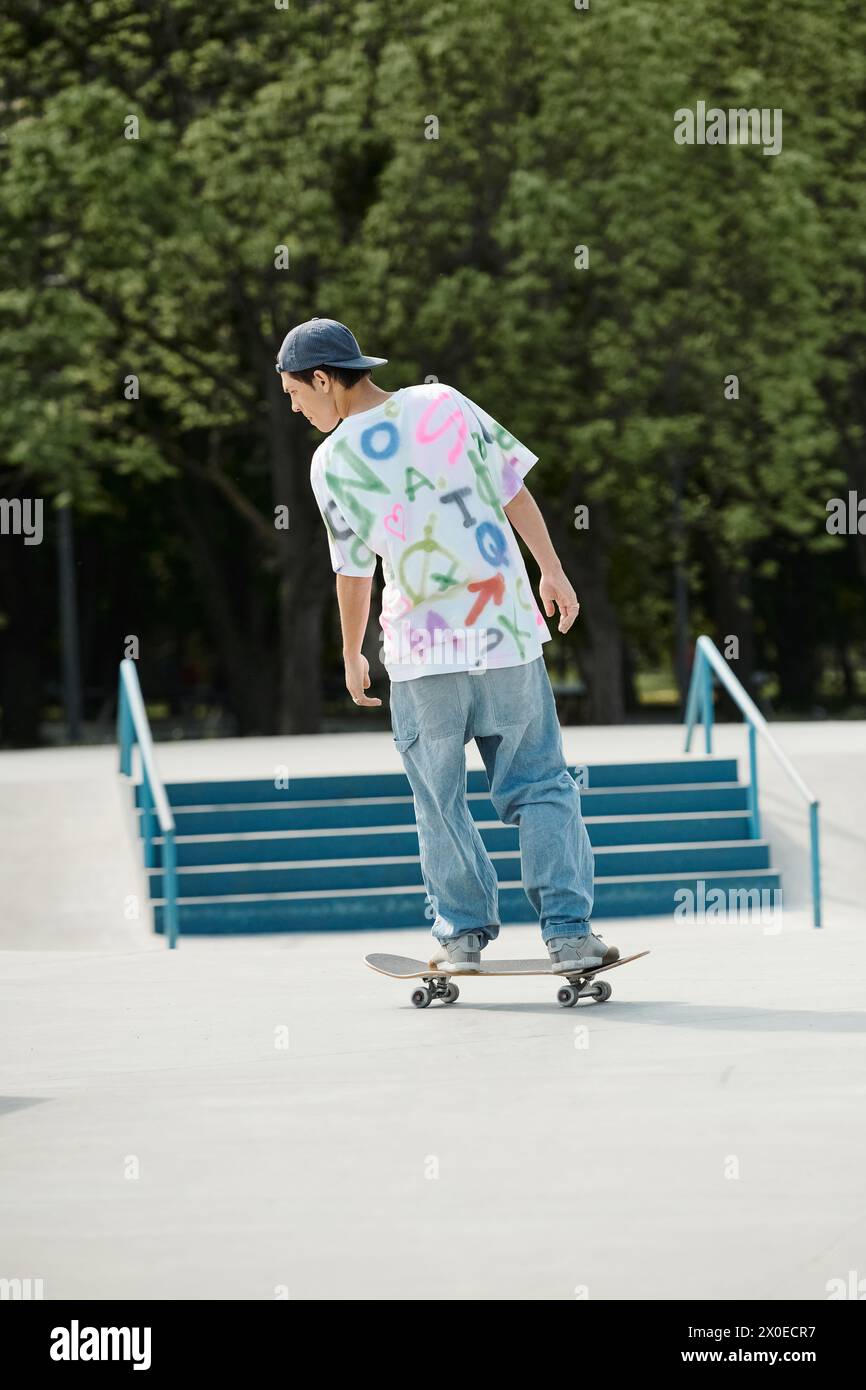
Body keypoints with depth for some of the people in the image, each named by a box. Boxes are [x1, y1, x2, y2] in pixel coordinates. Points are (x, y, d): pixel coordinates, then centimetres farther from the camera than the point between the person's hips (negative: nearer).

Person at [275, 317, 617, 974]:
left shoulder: (333, 461, -8)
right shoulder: (444, 403, -1)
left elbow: (353, 572, -3)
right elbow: (515, 493, 2)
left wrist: (352, 657, 12)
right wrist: (554, 573, 15)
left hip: (421, 652, -2)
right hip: (507, 628, 2)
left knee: (440, 801, 13)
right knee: (540, 785, 7)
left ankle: (465, 932, 16)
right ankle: (569, 930, 0)